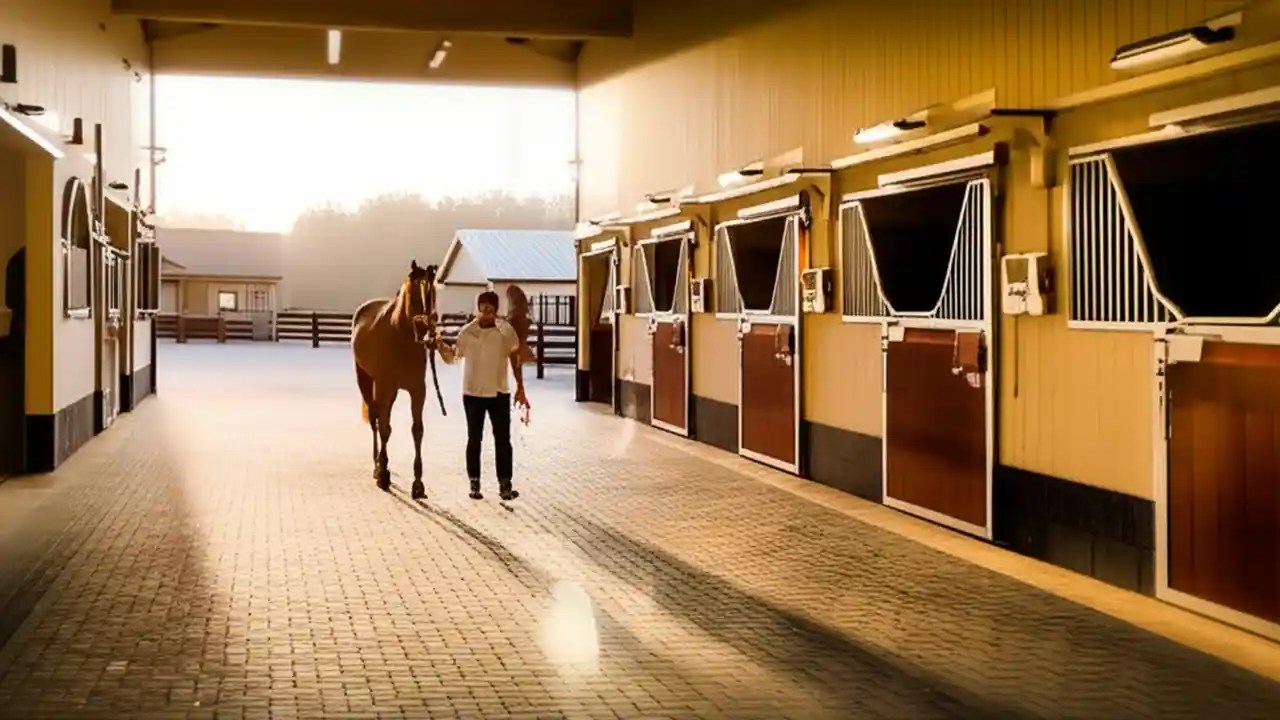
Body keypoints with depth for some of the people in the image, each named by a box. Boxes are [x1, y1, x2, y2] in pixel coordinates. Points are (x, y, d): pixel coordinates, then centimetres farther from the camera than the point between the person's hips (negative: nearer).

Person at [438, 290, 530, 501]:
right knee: (474, 439, 8)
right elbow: (451, 357, -8)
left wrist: (520, 388, 4)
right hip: (472, 394, 0)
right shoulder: (467, 332, -8)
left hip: (499, 393, 1)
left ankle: (505, 483, 11)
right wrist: (441, 346, -28)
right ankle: (474, 483, 16)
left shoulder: (506, 330, -6)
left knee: (503, 439, 3)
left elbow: (515, 359, 3)